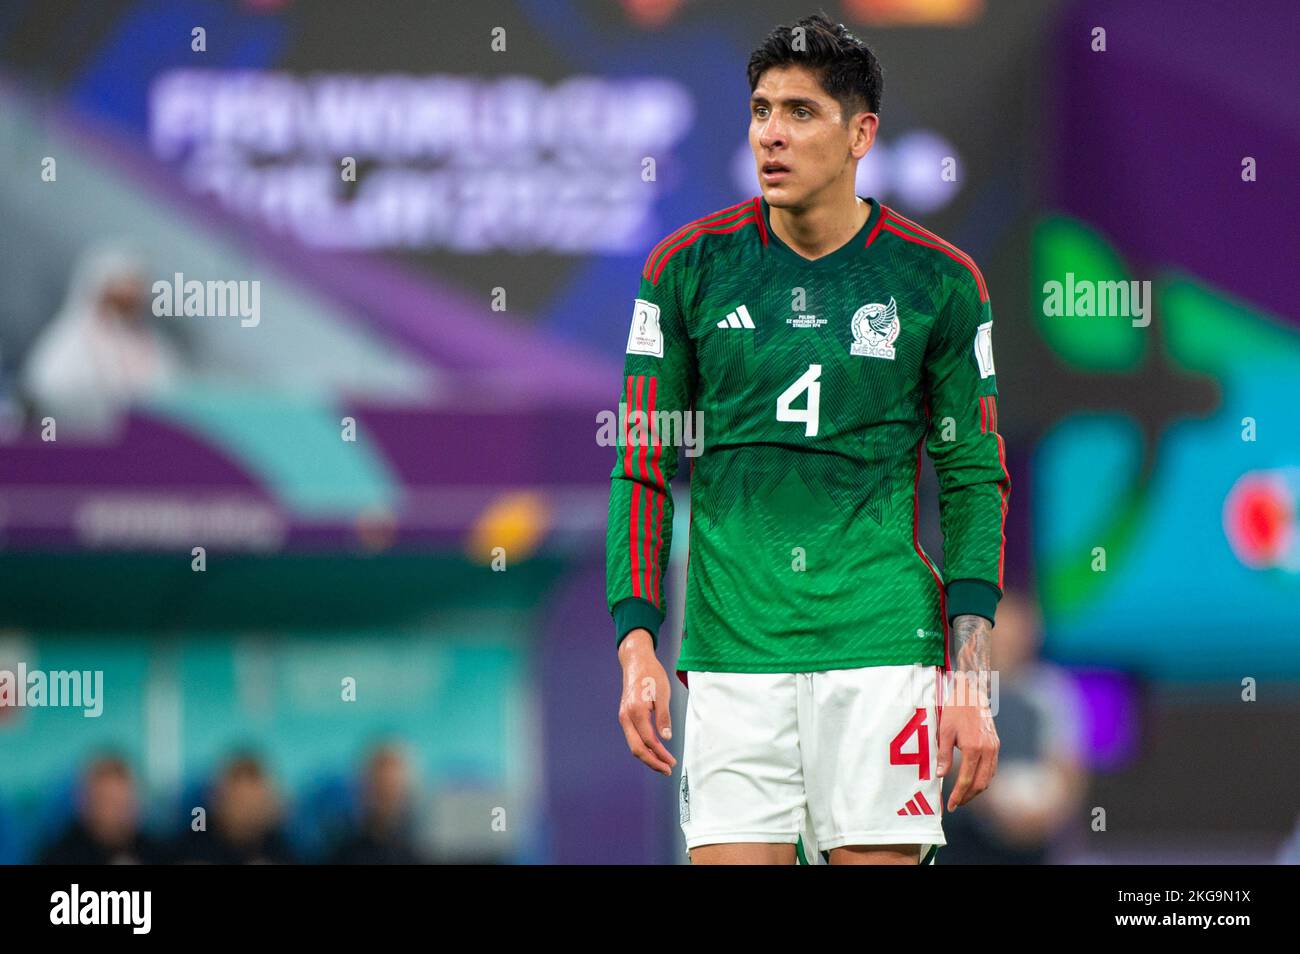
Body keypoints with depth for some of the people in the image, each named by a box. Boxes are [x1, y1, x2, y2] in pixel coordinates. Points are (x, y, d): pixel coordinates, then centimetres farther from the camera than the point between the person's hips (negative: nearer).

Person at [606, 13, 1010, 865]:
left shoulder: (939, 280, 4)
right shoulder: (689, 267, 5)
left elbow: (974, 478, 7)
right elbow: (644, 467, 9)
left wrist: (971, 678, -1)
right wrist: (637, 642, -1)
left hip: (883, 646, -1)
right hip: (730, 657, 1)